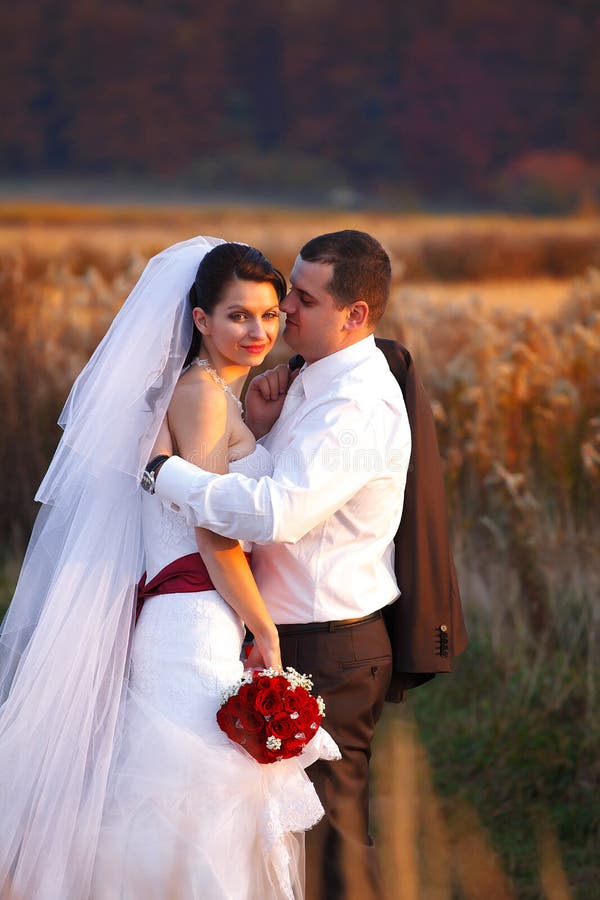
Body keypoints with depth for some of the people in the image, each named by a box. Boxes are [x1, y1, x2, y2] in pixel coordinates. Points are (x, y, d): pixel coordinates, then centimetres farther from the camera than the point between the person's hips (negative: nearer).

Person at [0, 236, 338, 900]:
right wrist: (266, 632, -14)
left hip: (217, 615, 10)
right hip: (197, 619, -10)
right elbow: (212, 533, -17)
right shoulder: (200, 393, -13)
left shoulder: (230, 392, 17)